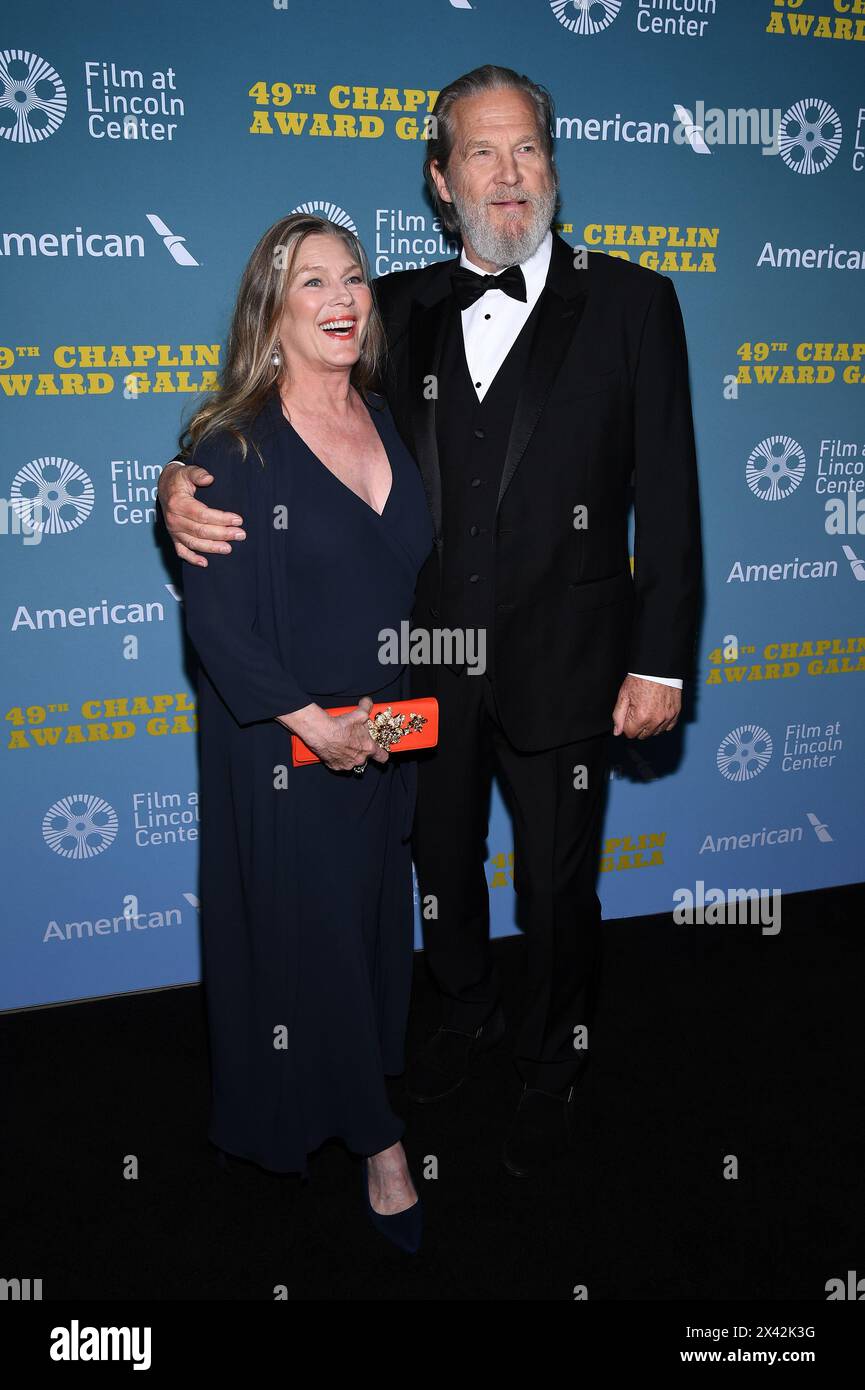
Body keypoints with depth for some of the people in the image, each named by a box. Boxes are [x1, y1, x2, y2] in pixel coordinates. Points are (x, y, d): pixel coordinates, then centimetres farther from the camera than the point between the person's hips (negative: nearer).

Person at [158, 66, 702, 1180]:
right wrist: (187, 479, -14)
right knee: (441, 863, 21)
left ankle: (553, 1066, 39)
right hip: (427, 661, 3)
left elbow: (668, 497, -5)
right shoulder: (402, 308, 5)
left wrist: (660, 662, -9)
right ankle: (467, 1016, 50)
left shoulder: (631, 302, -3)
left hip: (561, 664, -3)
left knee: (556, 888, 13)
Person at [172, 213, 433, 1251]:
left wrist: (416, 702, 4)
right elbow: (212, 611, -16)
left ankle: (363, 1086, 40)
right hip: (277, 745, -5)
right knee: (306, 927, 5)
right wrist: (309, 721, -18)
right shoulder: (233, 444, -13)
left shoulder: (388, 424, 5)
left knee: (375, 919, 17)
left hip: (385, 734, 6)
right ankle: (375, 1137, 23)